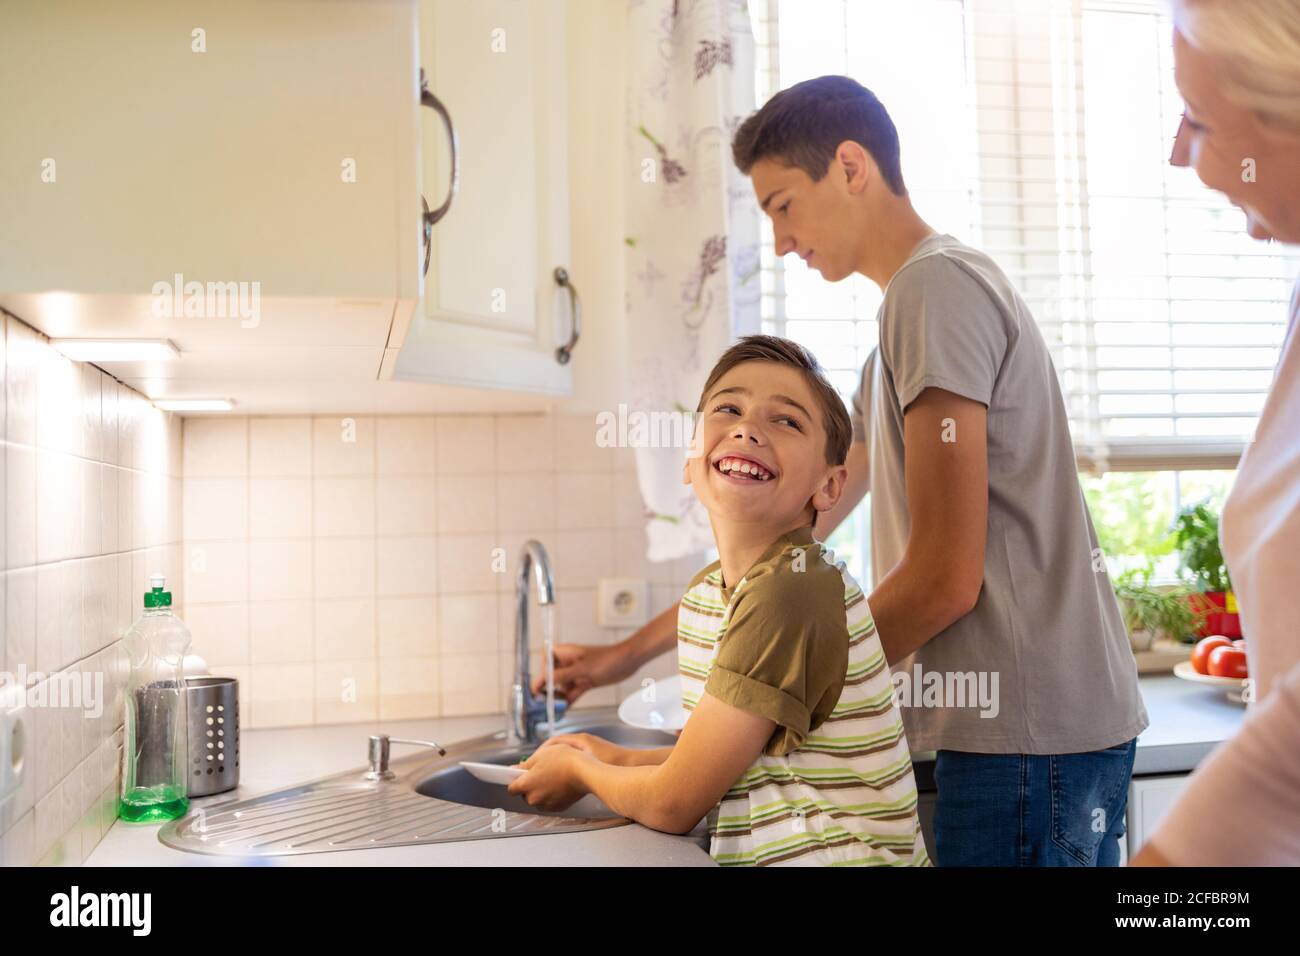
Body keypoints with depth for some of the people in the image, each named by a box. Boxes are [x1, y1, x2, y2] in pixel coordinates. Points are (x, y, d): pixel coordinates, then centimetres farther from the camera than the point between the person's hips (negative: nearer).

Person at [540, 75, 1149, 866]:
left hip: (1029, 732, -9)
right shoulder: (898, 338, 18)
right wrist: (632, 652, 17)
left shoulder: (937, 285, -12)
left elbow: (943, 580, -17)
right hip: (1020, 722, 9)